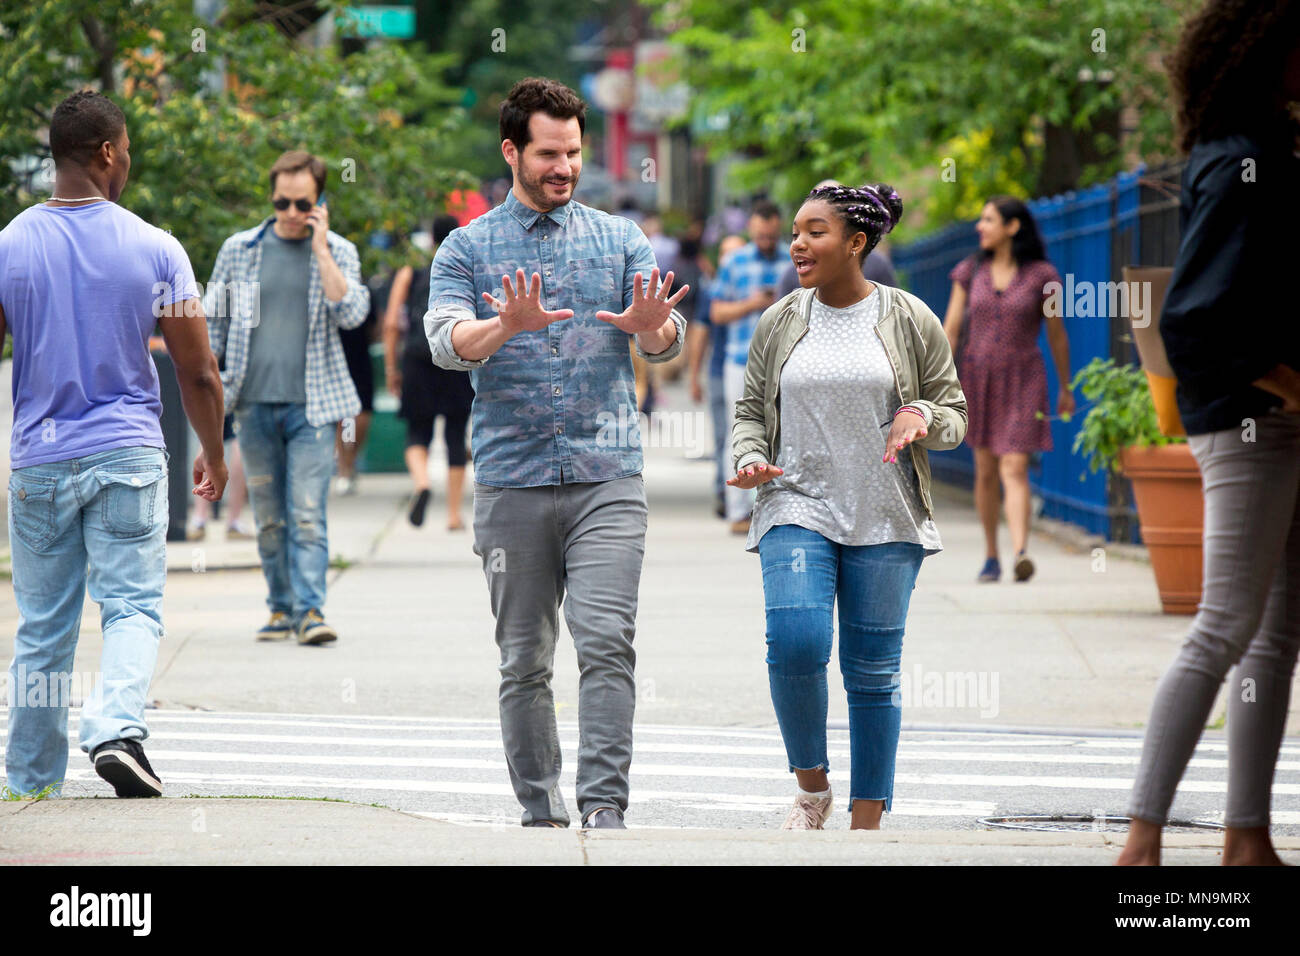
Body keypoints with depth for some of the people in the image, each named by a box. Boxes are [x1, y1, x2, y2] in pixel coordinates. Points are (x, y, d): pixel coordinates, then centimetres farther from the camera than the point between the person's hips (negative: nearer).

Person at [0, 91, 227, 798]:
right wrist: (213, 455, 14)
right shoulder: (155, 249, -5)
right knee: (132, 605, 2)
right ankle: (116, 729, -22)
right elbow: (198, 374, -1)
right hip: (128, 454, -2)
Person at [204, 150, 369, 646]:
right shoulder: (239, 249, 8)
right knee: (269, 518, 7)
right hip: (254, 405, 2)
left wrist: (320, 248, -11)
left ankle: (310, 610, -15)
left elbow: (351, 313, -11)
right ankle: (281, 607, 16)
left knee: (307, 515, -11)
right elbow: (212, 320, 13)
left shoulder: (338, 252, 5)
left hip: (312, 405, -2)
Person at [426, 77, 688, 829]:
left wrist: (652, 326, -24)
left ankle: (605, 807, -16)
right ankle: (542, 812, 13)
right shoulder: (468, 248, 7)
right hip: (511, 483, 0)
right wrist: (508, 325, -30)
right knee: (525, 660, 5)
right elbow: (447, 342, -8)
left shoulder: (620, 239, 11)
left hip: (608, 481, 0)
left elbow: (667, 342, 2)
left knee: (607, 640, -14)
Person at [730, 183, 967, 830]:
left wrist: (923, 417, -15)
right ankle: (811, 787, 2)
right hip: (796, 508, 1)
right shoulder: (779, 324, 7)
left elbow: (954, 416, 7)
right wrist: (749, 459, -6)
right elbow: (751, 409, 14)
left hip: (885, 521, 0)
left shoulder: (911, 322, 2)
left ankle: (866, 826, 11)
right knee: (795, 643, -20)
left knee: (873, 672, 2)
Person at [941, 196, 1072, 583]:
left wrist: (1065, 389, 9)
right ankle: (991, 556, 21)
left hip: (1022, 380, -3)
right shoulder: (970, 271, 3)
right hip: (978, 378, 3)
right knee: (986, 471, 9)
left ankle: (1021, 553, -27)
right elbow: (950, 330, 3)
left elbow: (1057, 336, 3)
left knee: (1014, 469, -15)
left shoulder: (1041, 276, -5)